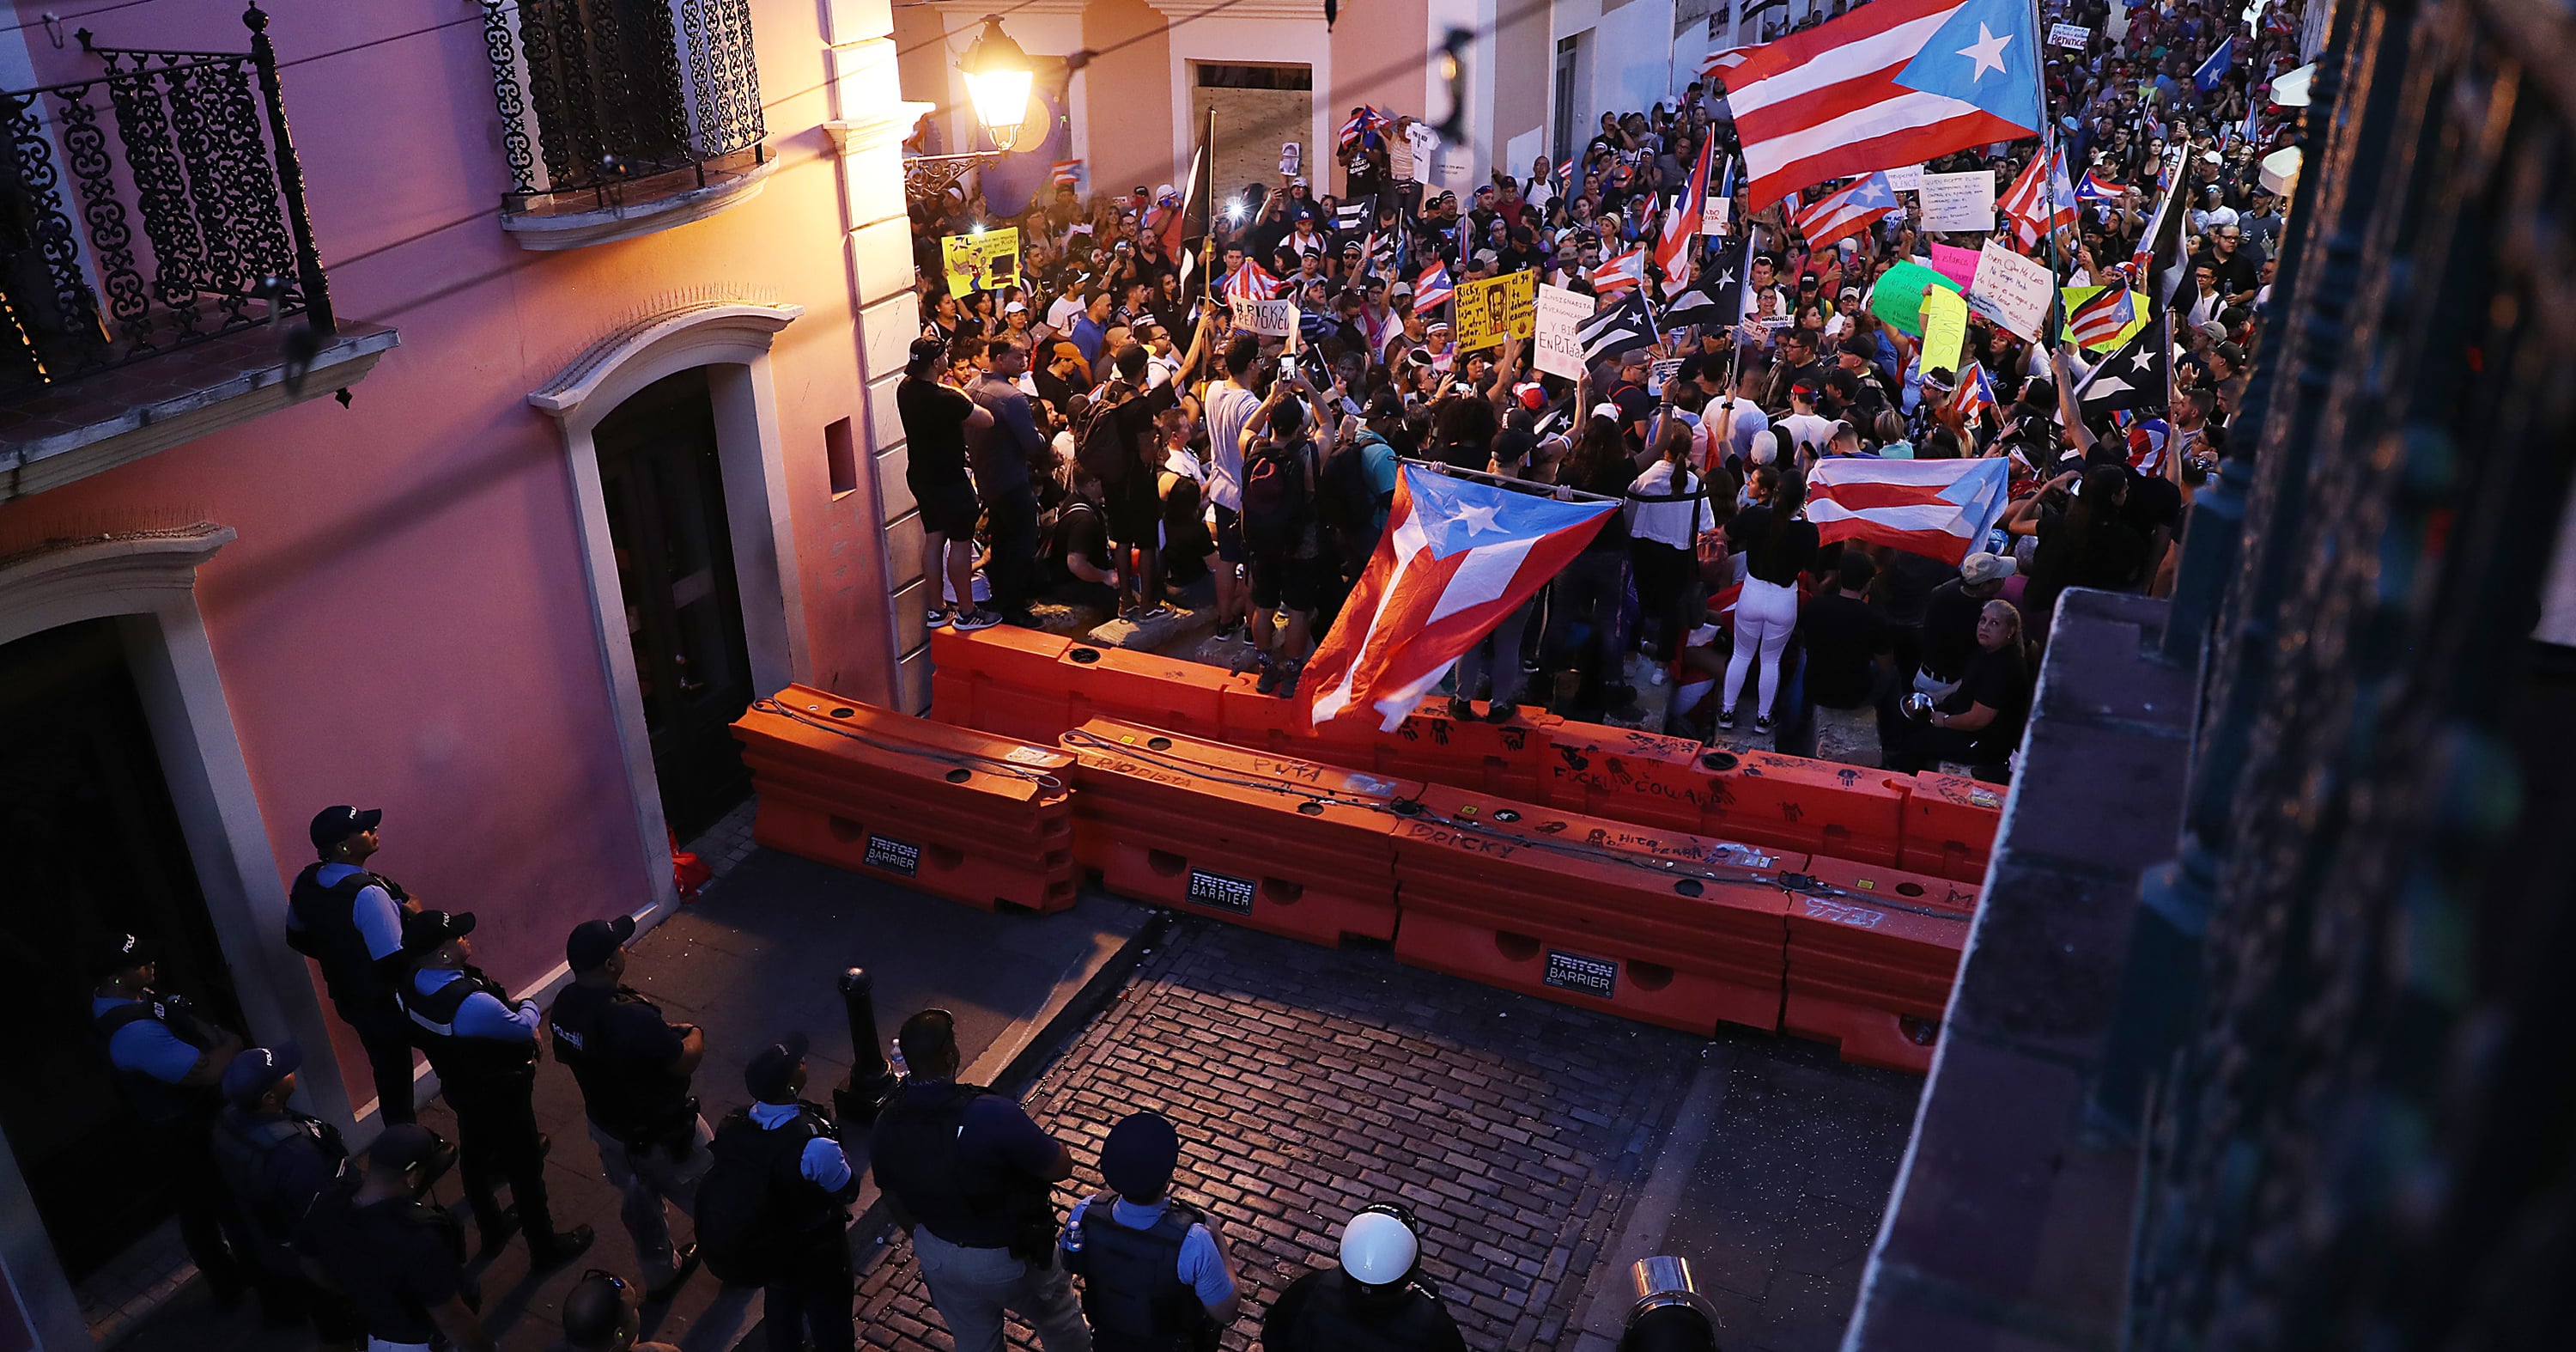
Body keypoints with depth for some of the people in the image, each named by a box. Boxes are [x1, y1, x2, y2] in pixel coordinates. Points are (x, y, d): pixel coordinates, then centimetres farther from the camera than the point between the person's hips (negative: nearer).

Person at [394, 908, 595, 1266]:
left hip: (459, 1086, 8)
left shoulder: (413, 984, -16)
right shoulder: (470, 1004, -41)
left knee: (474, 1157, 28)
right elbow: (524, 1027, -22)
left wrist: (508, 1005, -5)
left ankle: (492, 1229, 53)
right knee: (526, 1169, 14)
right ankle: (545, 1247, 35)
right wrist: (529, 1005, -2)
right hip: (500, 1096, -8)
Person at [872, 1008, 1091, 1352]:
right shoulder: (991, 1114, -35)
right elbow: (1061, 1168, -23)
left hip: (938, 1256, 5)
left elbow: (895, 1201, 3)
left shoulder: (887, 1127, -15)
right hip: (1009, 1257, -5)